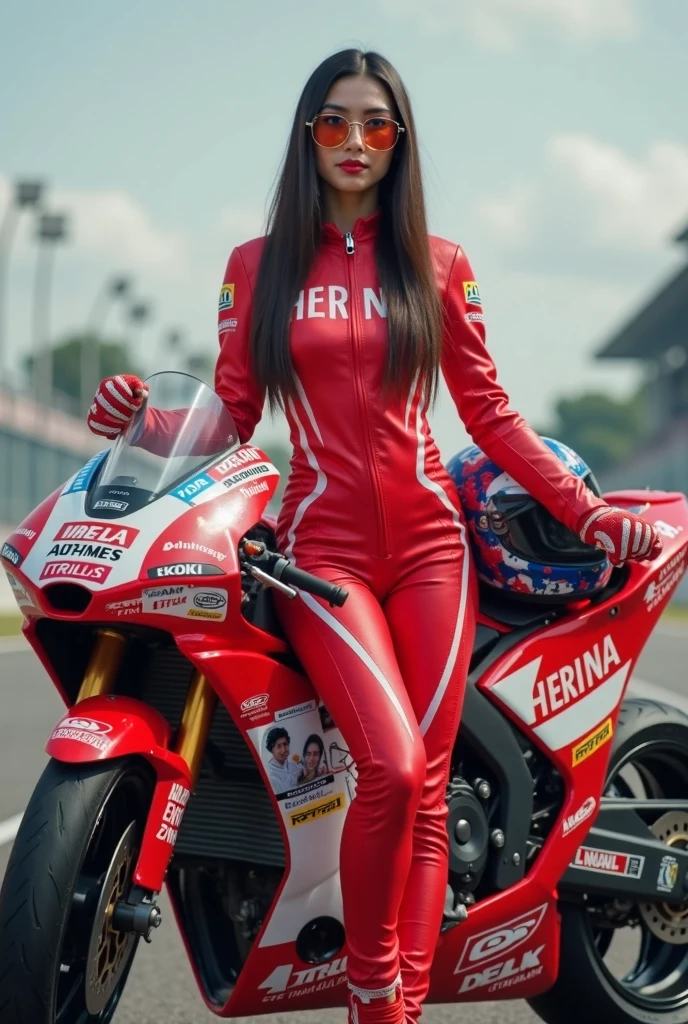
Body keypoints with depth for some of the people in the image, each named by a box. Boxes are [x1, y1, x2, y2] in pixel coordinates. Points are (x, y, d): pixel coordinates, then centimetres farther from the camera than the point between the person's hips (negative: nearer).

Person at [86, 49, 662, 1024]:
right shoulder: (257, 266, 10)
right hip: (322, 546, -2)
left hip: (429, 540, 2)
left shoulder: (439, 267, 11)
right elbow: (232, 412, 6)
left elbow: (490, 415, 12)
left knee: (426, 787, -6)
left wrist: (587, 509, 6)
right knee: (392, 767, -21)